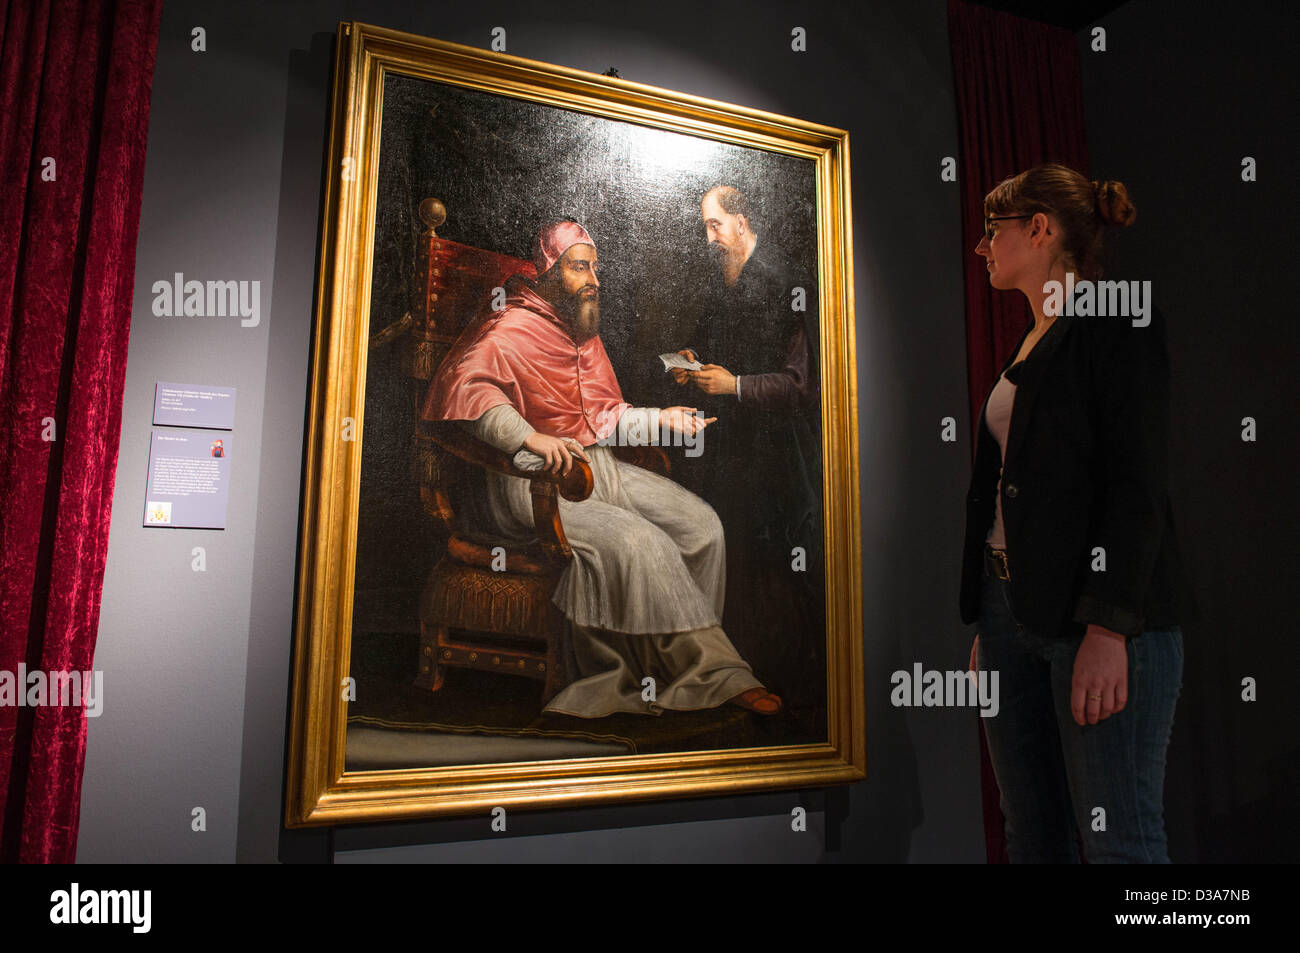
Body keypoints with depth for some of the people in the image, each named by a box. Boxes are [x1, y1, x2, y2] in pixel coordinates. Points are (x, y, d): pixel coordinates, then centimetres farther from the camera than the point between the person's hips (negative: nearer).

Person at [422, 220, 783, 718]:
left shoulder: (585, 331, 20)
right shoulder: (510, 329, -8)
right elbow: (467, 386, -26)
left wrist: (661, 418, 11)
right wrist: (531, 438, -38)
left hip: (596, 466, 9)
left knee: (700, 523, -6)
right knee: (636, 541, -28)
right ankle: (715, 675, -15)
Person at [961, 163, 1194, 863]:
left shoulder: (1116, 323, -4)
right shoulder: (1029, 345, 20)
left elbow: (1137, 483, -14)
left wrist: (1108, 627, -21)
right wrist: (986, 624, 16)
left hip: (1100, 620, -8)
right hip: (1010, 608, 8)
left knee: (1120, 841, -1)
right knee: (1032, 833, 13)